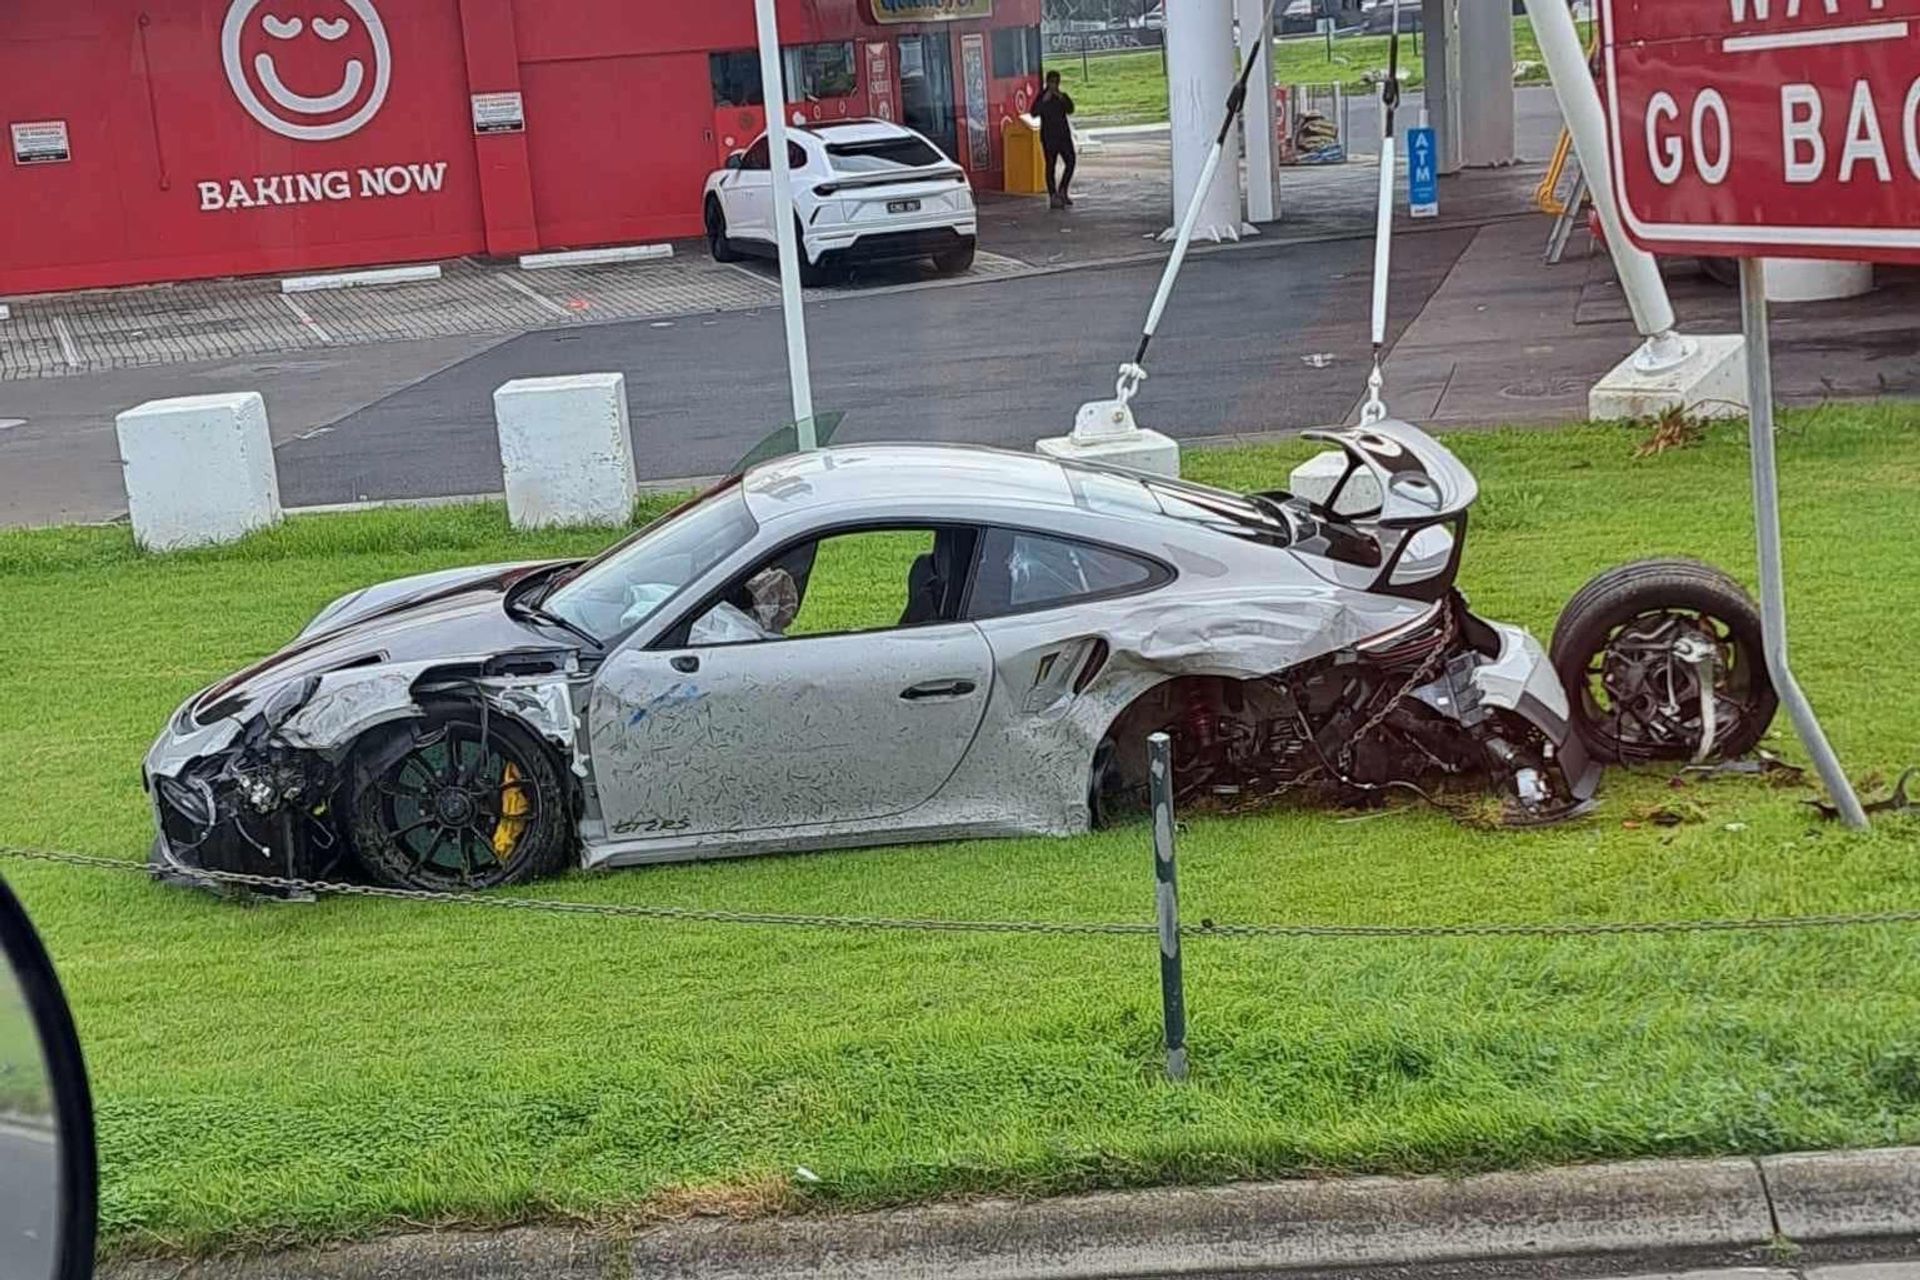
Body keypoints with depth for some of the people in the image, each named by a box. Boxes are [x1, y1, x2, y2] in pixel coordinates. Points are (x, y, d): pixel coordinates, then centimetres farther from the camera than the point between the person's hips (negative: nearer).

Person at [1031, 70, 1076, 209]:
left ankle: (1062, 192, 12)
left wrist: (1063, 99, -13)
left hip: (1063, 134, 5)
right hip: (1049, 136, -5)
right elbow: (1034, 112, -13)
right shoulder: (1042, 96, -1)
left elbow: (1070, 110, 0)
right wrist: (1044, 101, -23)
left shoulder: (1062, 96, 12)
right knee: (1050, 165, -5)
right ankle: (1053, 196, -5)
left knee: (1071, 161, -2)